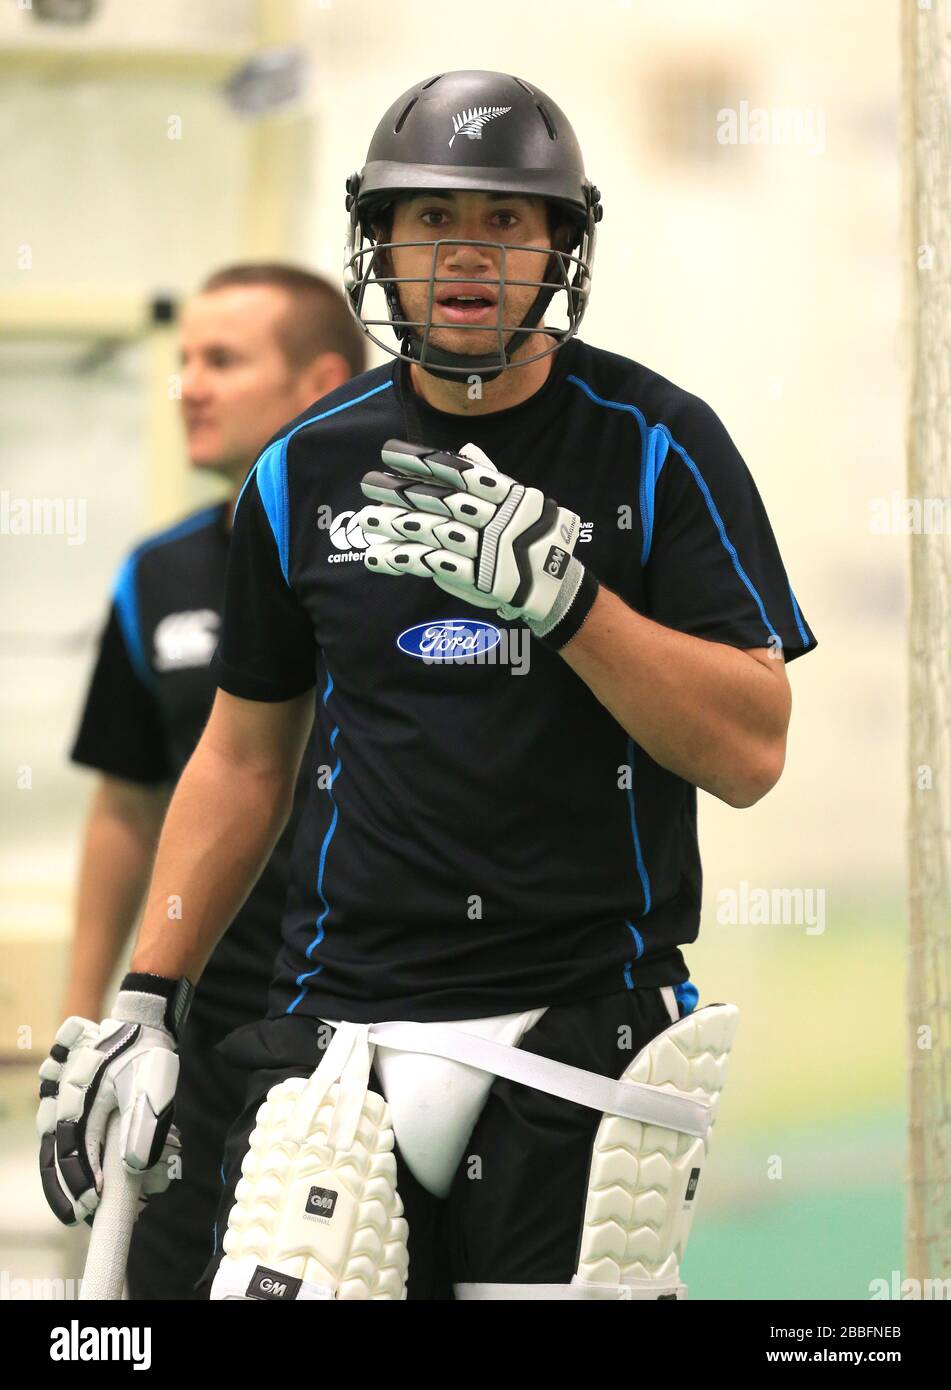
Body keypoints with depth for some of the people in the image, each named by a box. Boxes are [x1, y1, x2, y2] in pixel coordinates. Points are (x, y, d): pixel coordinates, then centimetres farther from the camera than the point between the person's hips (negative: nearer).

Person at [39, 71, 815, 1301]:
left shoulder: (656, 445, 0)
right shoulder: (307, 469, 10)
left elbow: (749, 752, -7)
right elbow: (244, 754, 19)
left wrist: (561, 597, -20)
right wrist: (144, 1001, 13)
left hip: (589, 1020, -2)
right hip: (347, 1009, 2)